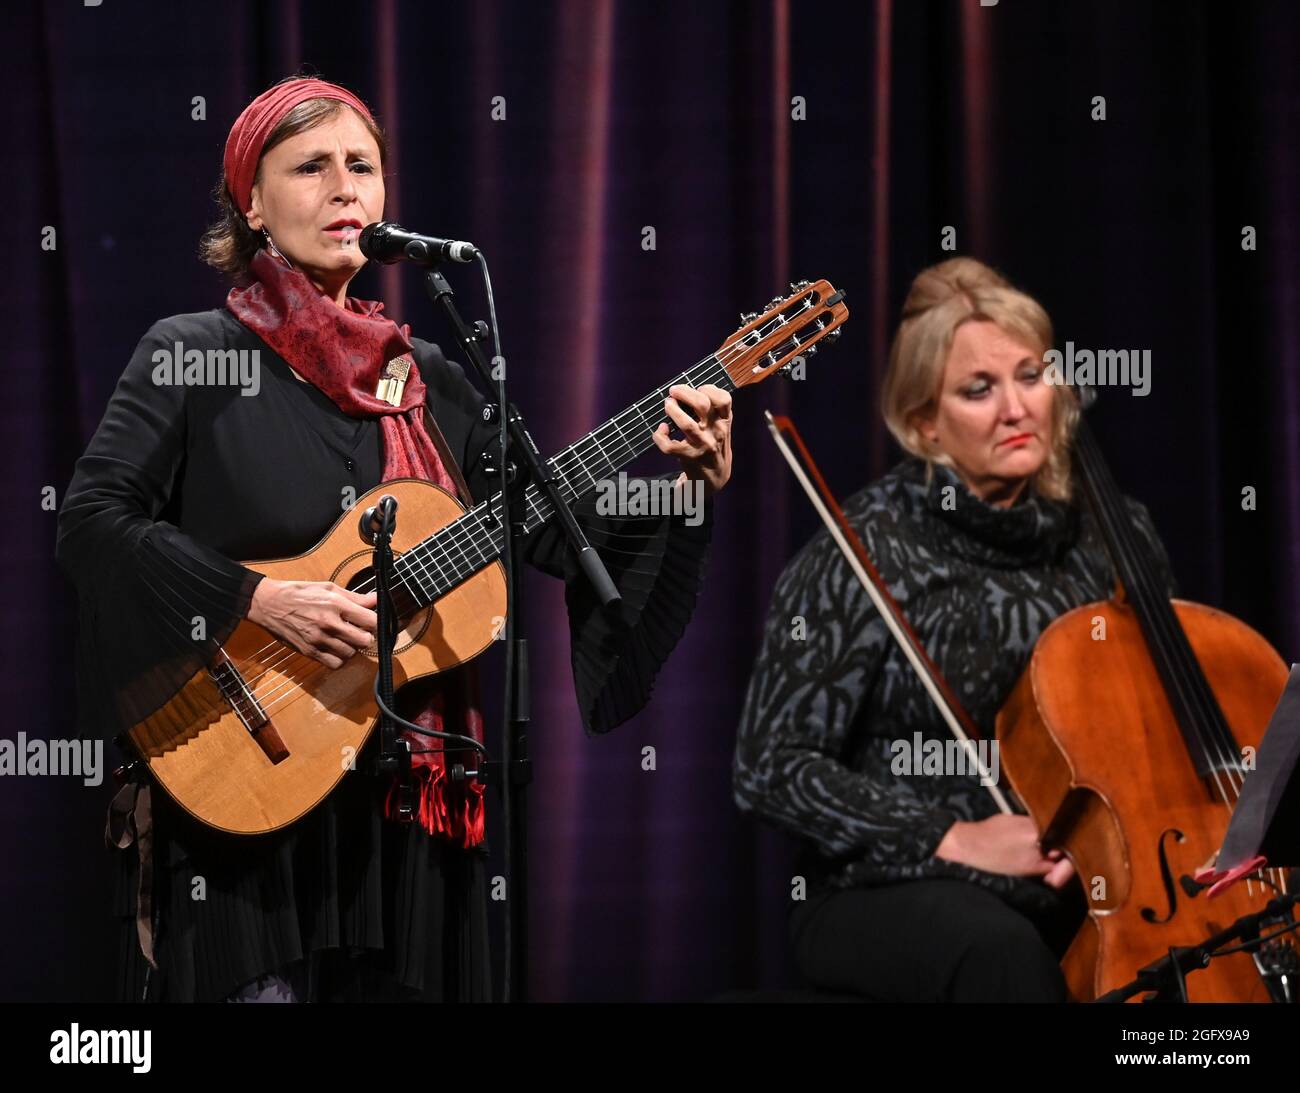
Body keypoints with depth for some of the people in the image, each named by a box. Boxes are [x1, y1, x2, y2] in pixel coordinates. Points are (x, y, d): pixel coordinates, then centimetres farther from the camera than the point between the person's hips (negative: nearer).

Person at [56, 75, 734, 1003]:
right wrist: (258, 598, -20)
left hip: (409, 805, 5)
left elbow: (559, 532, 9)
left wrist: (691, 484, -6)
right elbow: (94, 522, -12)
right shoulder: (192, 355, -2)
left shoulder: (429, 381, 12)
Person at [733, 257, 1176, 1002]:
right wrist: (951, 838, -17)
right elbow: (771, 766, -9)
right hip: (888, 895, -4)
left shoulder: (1112, 536, 4)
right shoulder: (868, 549, -9)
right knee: (1005, 951, -37)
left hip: (1071, 888, 4)